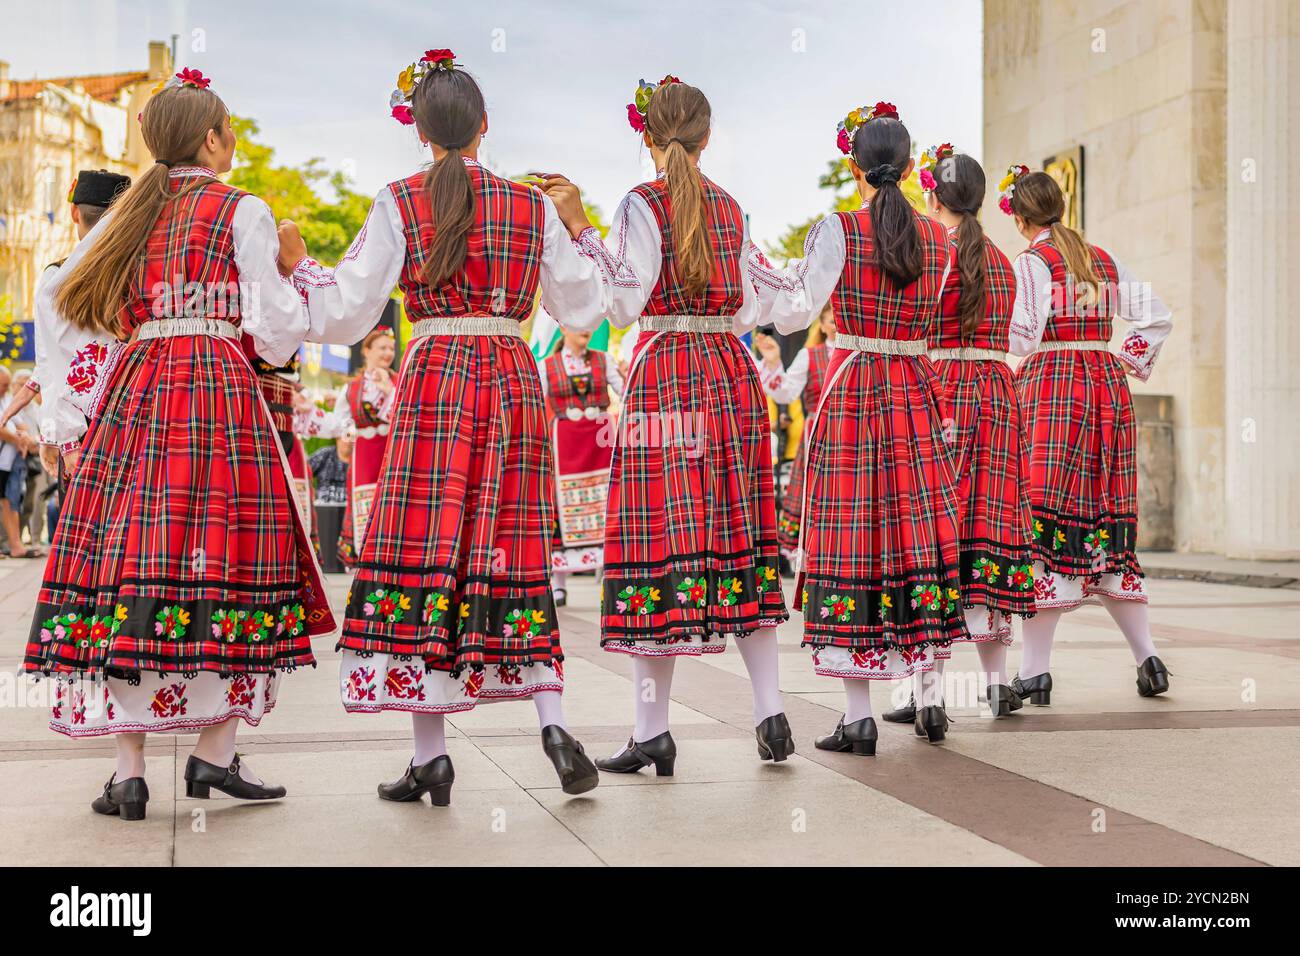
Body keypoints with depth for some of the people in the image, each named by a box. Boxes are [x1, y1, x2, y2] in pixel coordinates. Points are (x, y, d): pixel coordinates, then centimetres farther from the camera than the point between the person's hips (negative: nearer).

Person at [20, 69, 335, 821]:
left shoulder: (130, 214, 18)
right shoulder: (244, 212, 3)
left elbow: (62, 300, 15)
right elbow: (275, 328, -1)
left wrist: (69, 415, 17)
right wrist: (290, 268, 18)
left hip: (134, 390, 5)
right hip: (220, 389, -4)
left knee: (124, 563, 1)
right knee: (224, 561, 0)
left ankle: (130, 771, 0)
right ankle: (216, 752, -4)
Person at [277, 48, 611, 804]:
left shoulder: (400, 205, -1)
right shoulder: (534, 208, 6)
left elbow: (346, 317, -2)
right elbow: (585, 309, 13)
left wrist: (300, 265, 15)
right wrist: (580, 235, 27)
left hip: (434, 382, -3)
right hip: (515, 381, 3)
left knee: (422, 552, -1)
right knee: (513, 554, 10)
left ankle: (431, 755, -2)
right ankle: (552, 718, -3)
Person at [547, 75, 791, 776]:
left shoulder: (642, 205, -6)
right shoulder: (730, 209, 12)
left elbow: (625, 303, -10)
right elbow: (745, 310, 14)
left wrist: (580, 231, -8)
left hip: (665, 374, -6)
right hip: (732, 375, 6)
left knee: (660, 537, -4)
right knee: (738, 538, 10)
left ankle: (652, 730, -3)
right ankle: (771, 712, 9)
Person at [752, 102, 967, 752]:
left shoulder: (838, 231, -8)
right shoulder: (938, 241, 6)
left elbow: (794, 314, -11)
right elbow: (923, 319, 13)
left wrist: (751, 268, 1)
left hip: (850, 390, -4)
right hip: (915, 391, 4)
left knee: (850, 537, -2)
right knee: (918, 530, 11)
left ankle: (859, 716, -1)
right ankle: (931, 699, 16)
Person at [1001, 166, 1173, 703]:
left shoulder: (1031, 261, -4)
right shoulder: (1104, 261, 15)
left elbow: (1022, 335, -15)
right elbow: (1157, 317, 13)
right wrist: (1128, 363, 18)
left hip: (1051, 387, -6)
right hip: (1108, 387, 6)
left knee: (1046, 517, -8)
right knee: (1106, 521, 12)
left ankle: (1035, 670, -10)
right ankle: (1147, 655, 10)